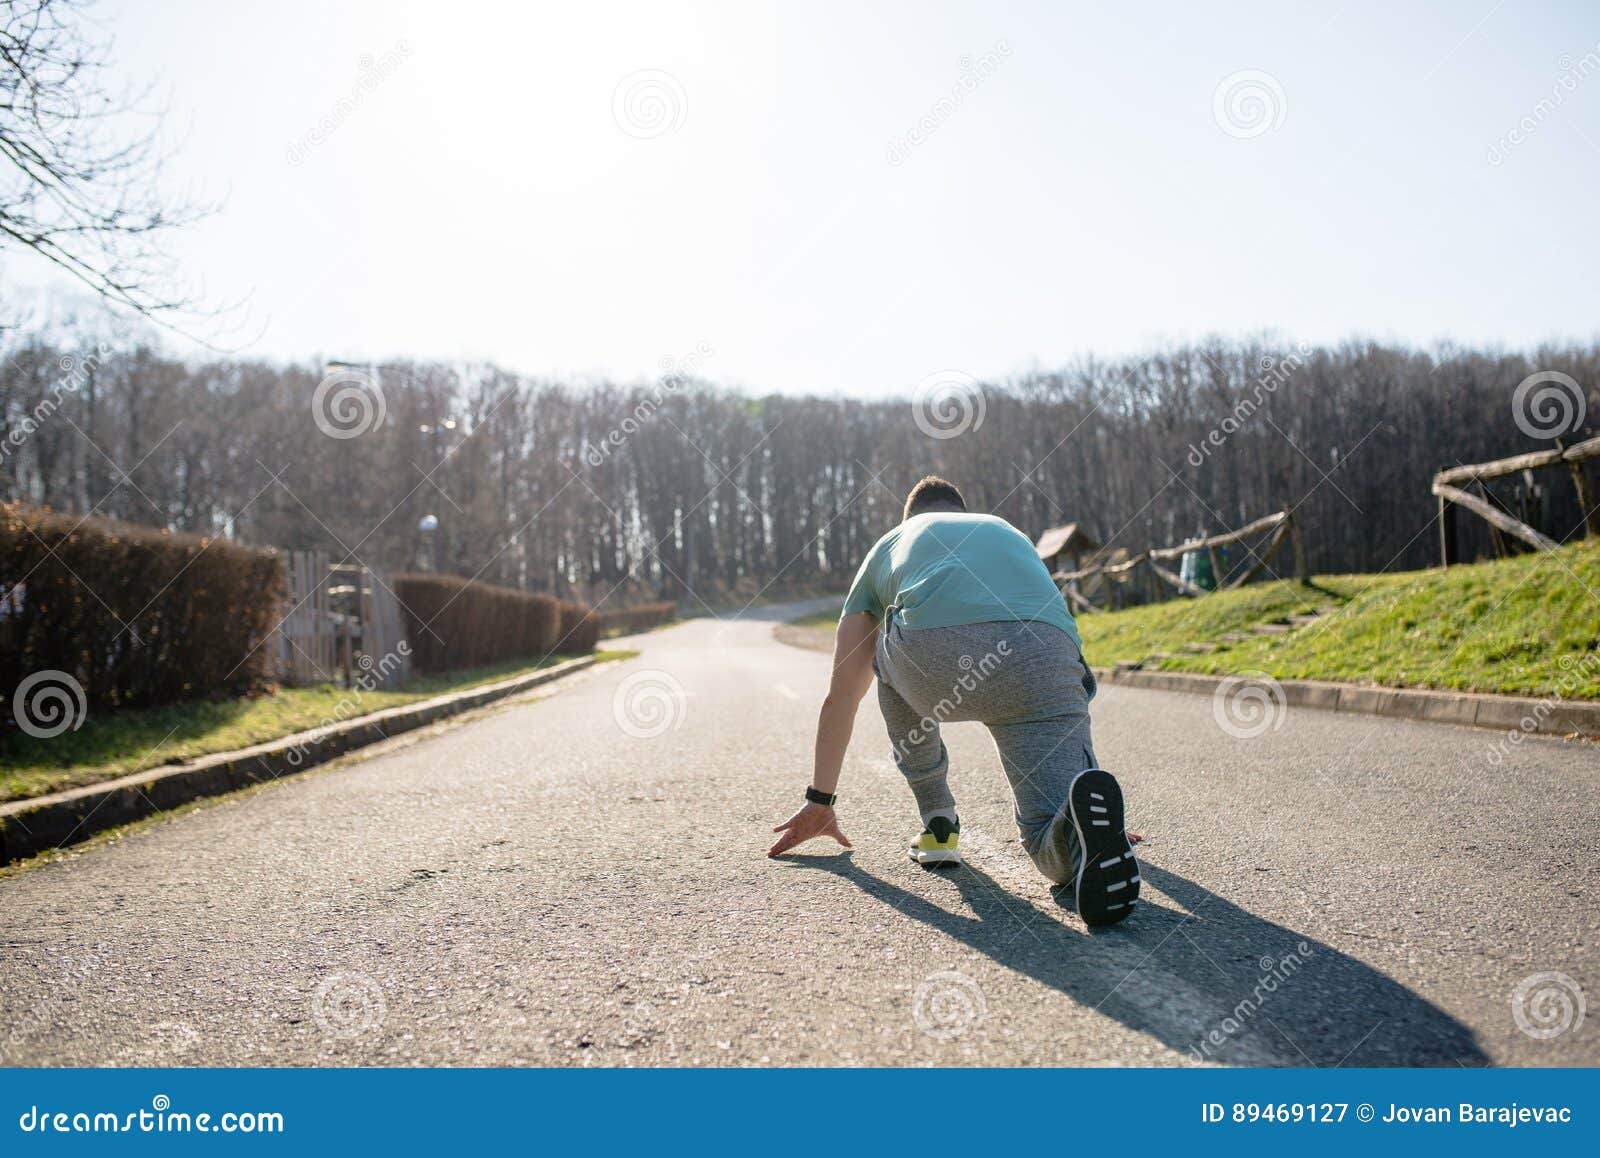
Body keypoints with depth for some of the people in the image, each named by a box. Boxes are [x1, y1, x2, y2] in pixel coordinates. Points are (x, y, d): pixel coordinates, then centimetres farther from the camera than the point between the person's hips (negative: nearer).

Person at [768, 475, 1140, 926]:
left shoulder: (888, 546, 39)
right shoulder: (1008, 532, 43)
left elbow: (840, 696, 42)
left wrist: (820, 801, 51)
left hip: (933, 652, -1)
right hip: (1045, 650, 1)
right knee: (1060, 854, 9)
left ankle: (939, 823, 29)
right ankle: (1086, 812, -27)